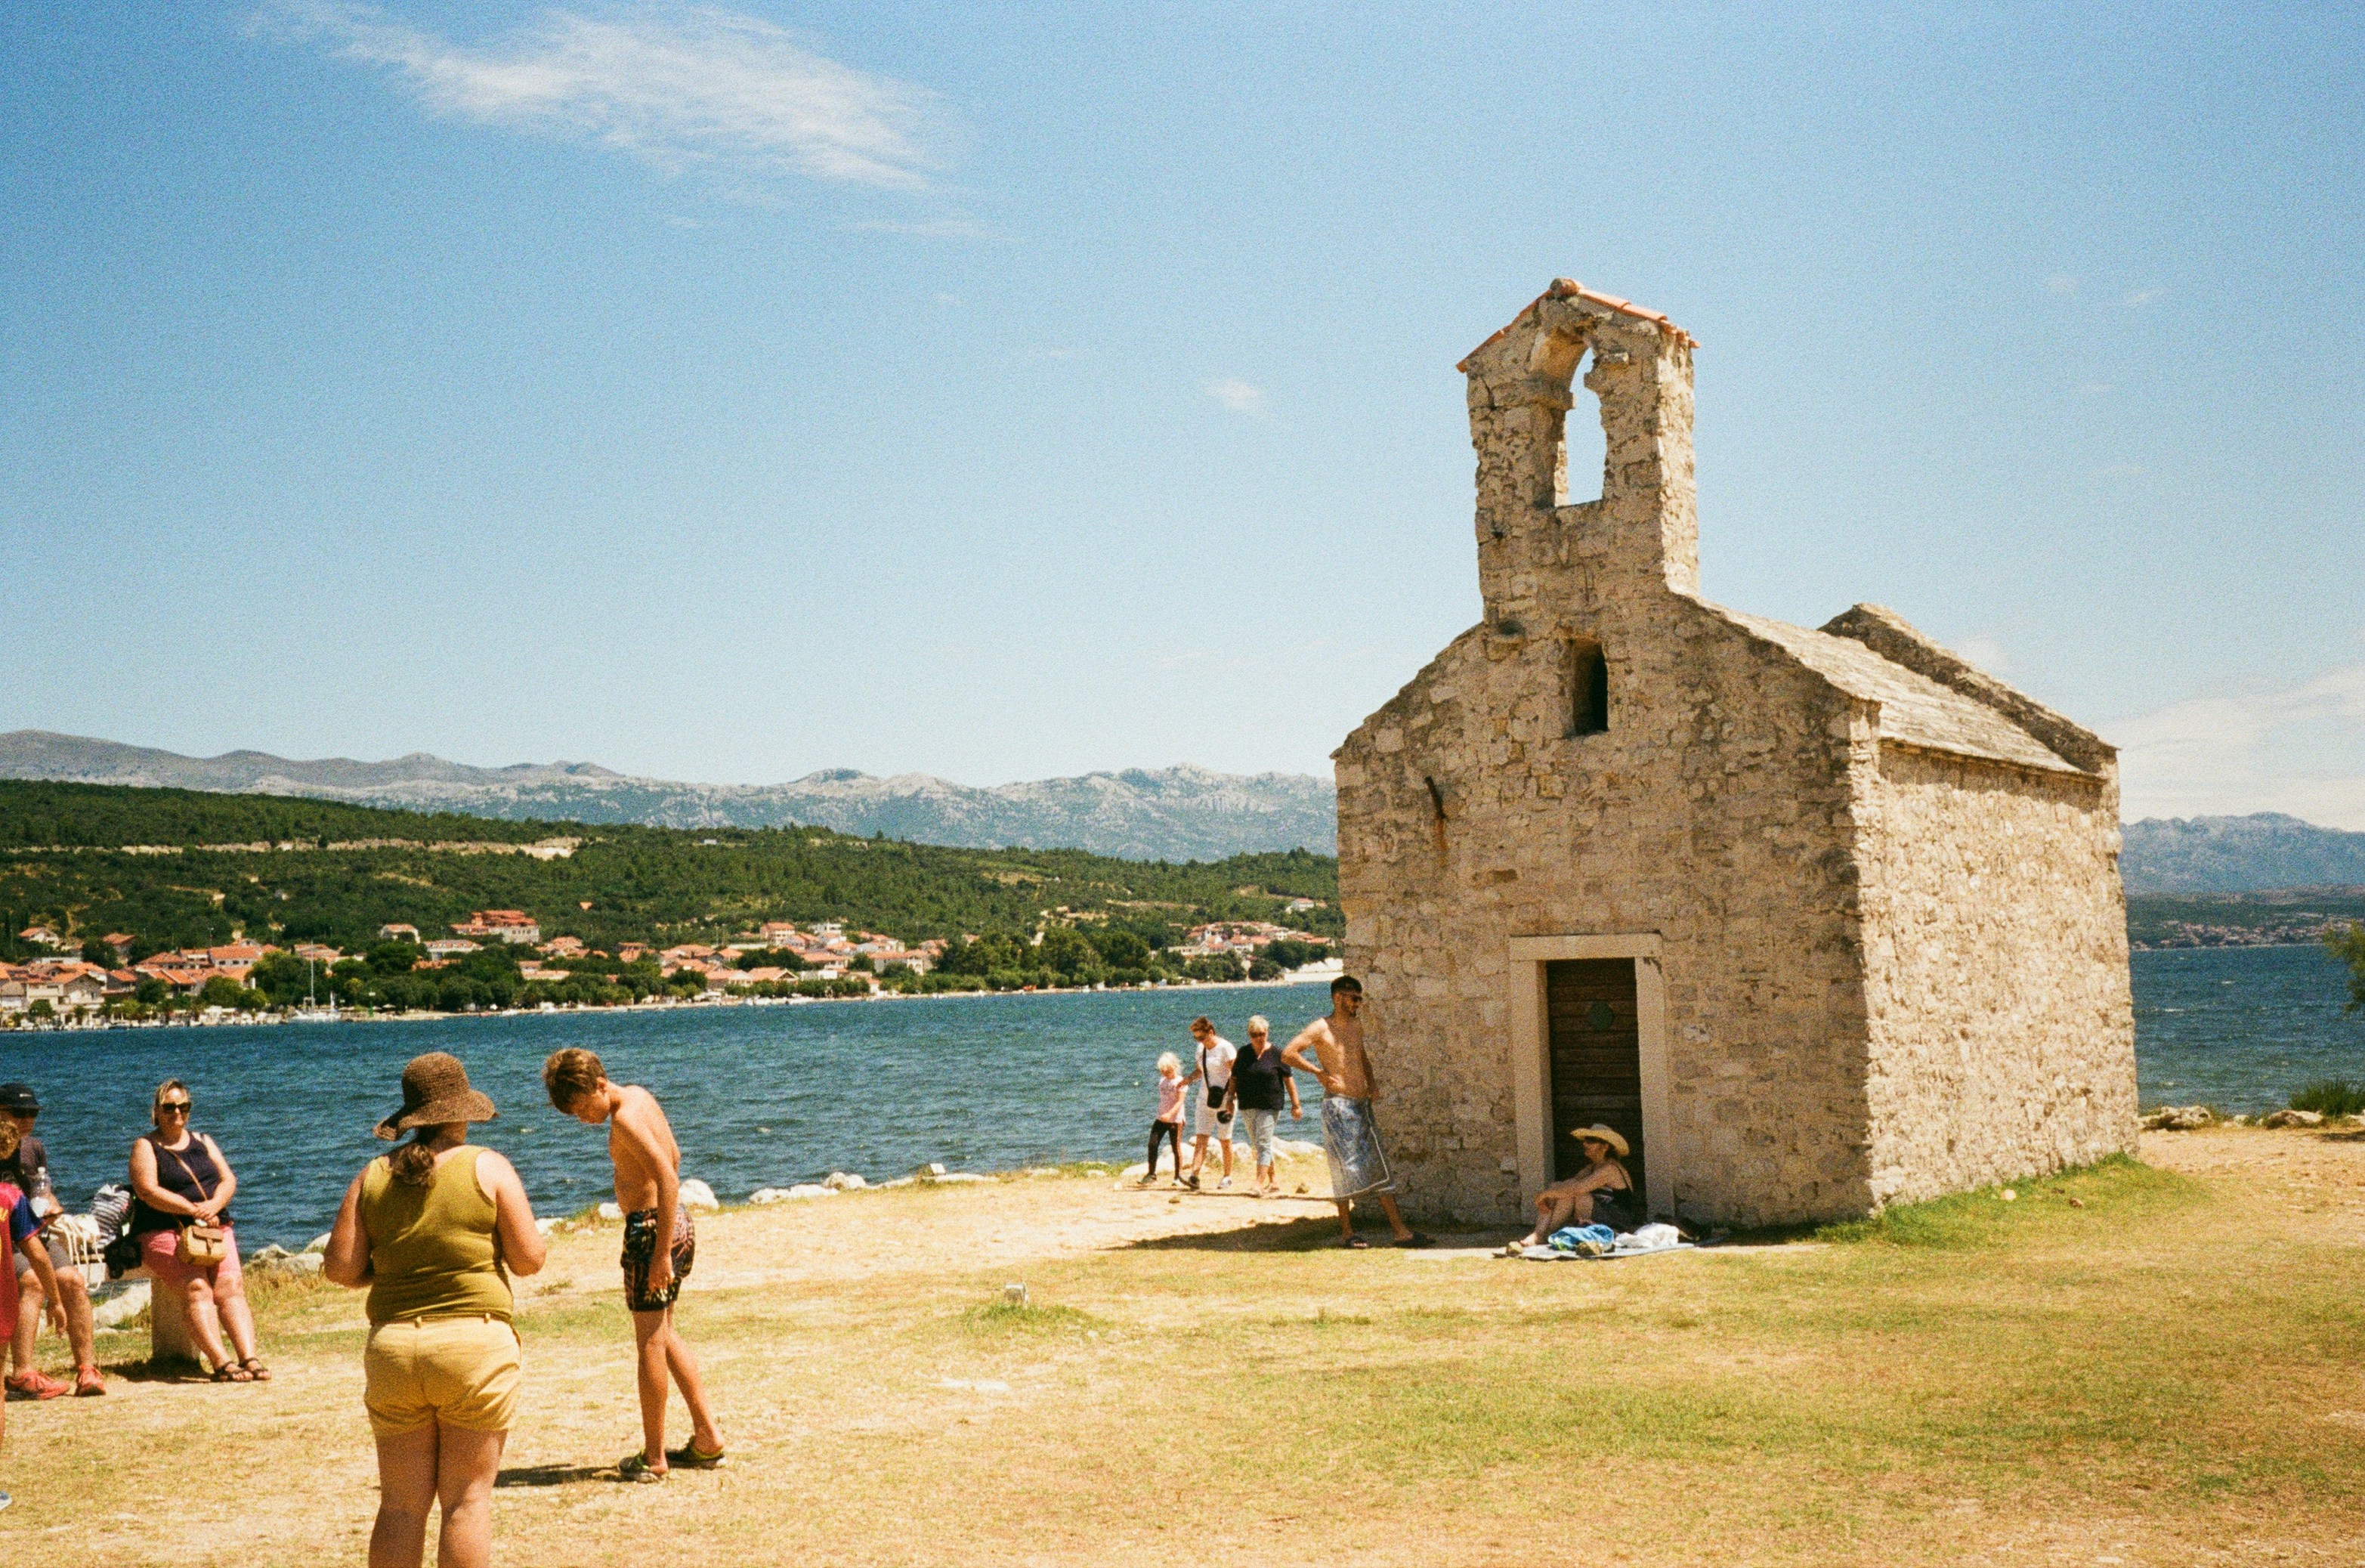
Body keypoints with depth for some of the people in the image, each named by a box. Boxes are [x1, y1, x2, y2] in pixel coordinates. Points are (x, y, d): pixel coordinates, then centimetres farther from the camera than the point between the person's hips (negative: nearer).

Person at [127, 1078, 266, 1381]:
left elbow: (229, 1179, 10)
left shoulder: (203, 1142, 21)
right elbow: (148, 1191, -8)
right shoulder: (146, 1146, 7)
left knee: (230, 1285, -20)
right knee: (198, 1289, -27)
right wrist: (193, 1210, -18)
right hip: (166, 1233, -4)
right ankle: (222, 1363, -38)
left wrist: (214, 1205, -12)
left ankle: (249, 1358, -33)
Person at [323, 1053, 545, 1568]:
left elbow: (340, 1268, 2)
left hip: (392, 1350, 3)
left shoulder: (373, 1177, 6)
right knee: (467, 1498, 3)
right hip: (475, 1343, -3)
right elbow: (529, 1260, -5)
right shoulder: (489, 1168, -3)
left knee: (401, 1504, 10)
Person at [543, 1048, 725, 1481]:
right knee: (665, 1337, 19)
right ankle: (708, 1438, 23)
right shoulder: (639, 1096, 10)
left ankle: (653, 1458, 9)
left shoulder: (625, 1118, -19)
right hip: (672, 1222, 10)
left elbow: (668, 1178, -26)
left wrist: (662, 1251, -25)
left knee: (651, 1343, 0)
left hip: (651, 1229, -10)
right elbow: (673, 1156, 22)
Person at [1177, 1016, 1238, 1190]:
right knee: (1200, 1138, -6)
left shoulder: (1226, 1048, -12)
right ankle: (1194, 1177, -14)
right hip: (1205, 1099, 6)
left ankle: (1227, 1177, 15)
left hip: (1223, 1100, -6)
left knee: (1225, 1140, 2)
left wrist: (1231, 1100, -20)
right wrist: (1188, 1080, 2)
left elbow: (1235, 1075, -14)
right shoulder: (1201, 1049, 9)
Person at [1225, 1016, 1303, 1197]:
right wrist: (1231, 1098, 9)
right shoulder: (1243, 1053, 9)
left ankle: (1261, 1183, -16)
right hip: (1247, 1107, 5)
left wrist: (1295, 1104, -1)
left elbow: (1288, 1080, 0)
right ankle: (1273, 1182, 21)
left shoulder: (1276, 1054, -2)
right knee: (1258, 1145, 10)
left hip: (1269, 1106, -5)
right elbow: (1234, 1078, 16)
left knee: (1264, 1143, -12)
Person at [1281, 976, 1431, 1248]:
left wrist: (1372, 1083, 16)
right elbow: (1288, 1054, -15)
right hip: (1339, 1105, -7)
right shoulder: (1321, 1028, -7)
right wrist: (1319, 1073, -13)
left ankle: (1401, 1231, 4)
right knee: (1347, 1167, -5)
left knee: (1380, 1166, 4)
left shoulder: (1357, 1026, 15)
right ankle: (1346, 1233, 4)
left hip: (1363, 1105, 7)